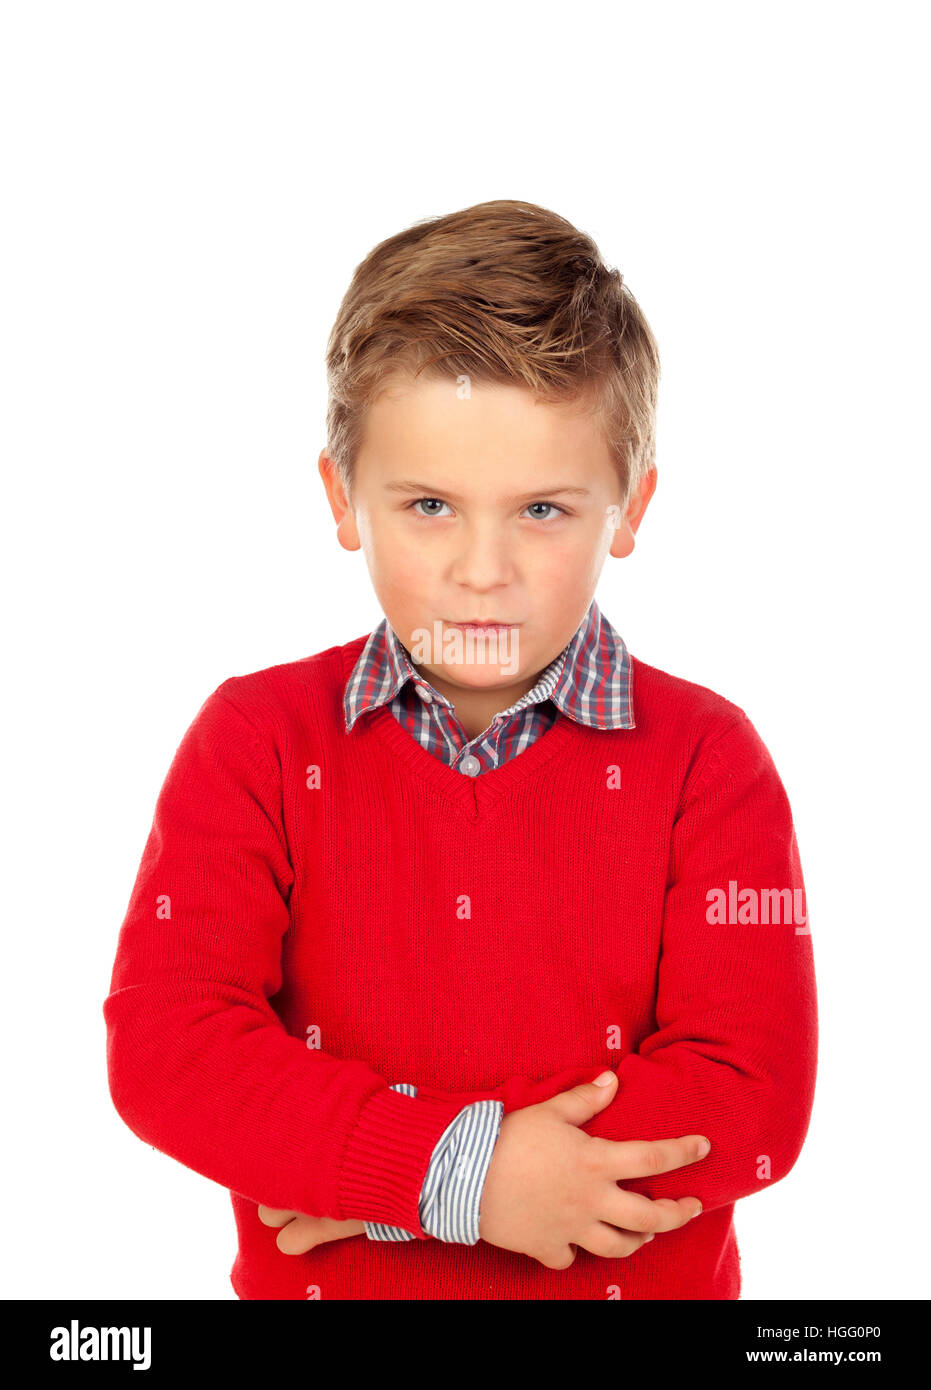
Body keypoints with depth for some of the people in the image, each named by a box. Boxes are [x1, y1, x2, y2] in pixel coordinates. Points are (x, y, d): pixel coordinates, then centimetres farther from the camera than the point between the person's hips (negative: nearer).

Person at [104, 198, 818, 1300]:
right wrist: (460, 1166, -22)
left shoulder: (704, 759, -7)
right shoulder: (258, 737, -5)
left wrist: (388, 1183, -18)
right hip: (318, 1284, 1)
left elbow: (752, 1095, -15)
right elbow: (164, 1043, -13)